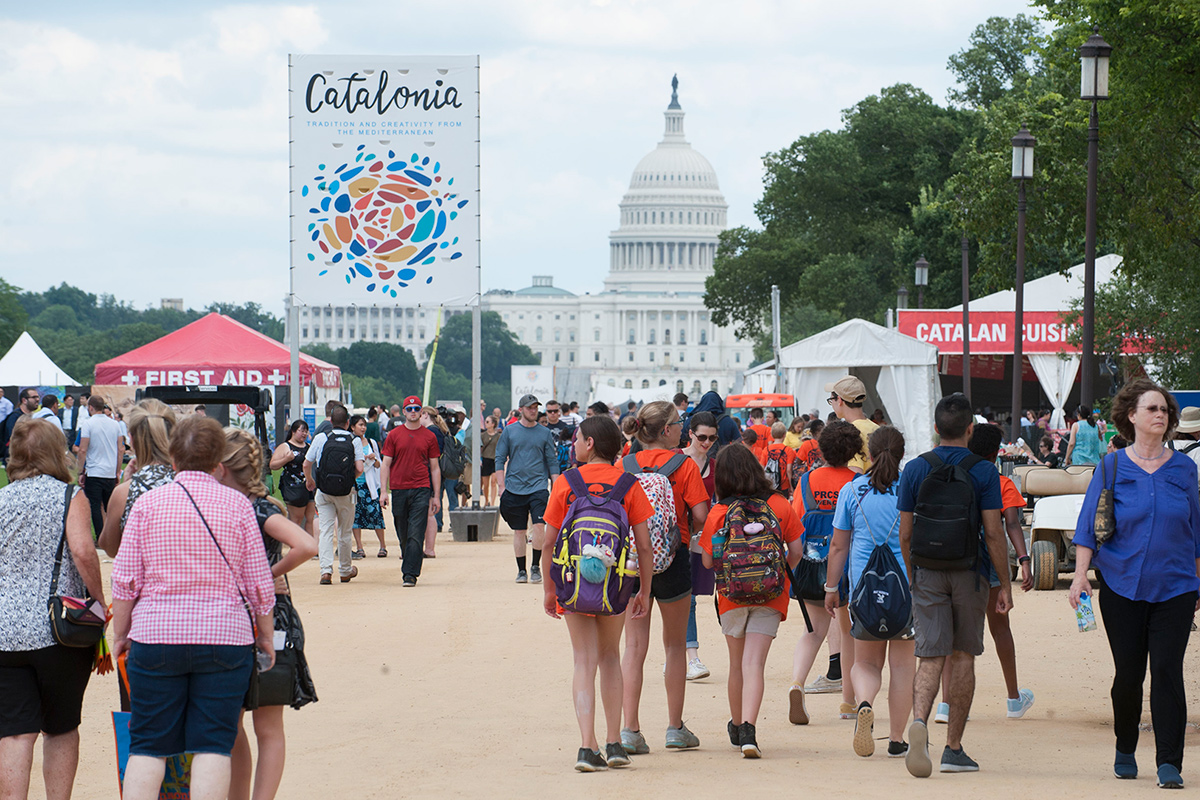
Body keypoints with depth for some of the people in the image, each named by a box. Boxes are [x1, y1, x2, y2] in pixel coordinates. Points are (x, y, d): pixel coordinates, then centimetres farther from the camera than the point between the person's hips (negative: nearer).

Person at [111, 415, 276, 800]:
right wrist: (266, 635, 13)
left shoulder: (148, 503, 1)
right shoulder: (237, 504, -1)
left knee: (147, 745, 5)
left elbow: (125, 580, 1)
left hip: (155, 637, 1)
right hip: (226, 638, -1)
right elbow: (260, 583, 1)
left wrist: (120, 634, 12)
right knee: (213, 745, 2)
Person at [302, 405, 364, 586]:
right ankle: (345, 570, 26)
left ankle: (326, 570, -16)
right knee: (344, 532, 13)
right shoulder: (354, 441, -3)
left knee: (326, 529, -1)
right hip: (346, 491, 0)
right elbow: (360, 468, -10)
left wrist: (309, 480, 21)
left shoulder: (320, 438, -2)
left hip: (324, 491, 0)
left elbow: (306, 464, 1)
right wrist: (350, 478, 11)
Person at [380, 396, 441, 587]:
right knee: (403, 534, 7)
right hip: (398, 490, 1)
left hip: (421, 490, -1)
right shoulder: (394, 435, 7)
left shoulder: (429, 436, 7)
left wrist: (436, 496, 6)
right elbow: (386, 464, 7)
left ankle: (410, 574, -12)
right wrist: (383, 491, -3)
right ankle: (408, 560, 25)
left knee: (416, 534, -10)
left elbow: (435, 468, 10)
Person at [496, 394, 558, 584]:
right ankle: (521, 570, 13)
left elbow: (552, 462, 9)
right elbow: (500, 459, 6)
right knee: (519, 531, 4)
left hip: (538, 487, -1)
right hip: (514, 488, 1)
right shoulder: (510, 431, 6)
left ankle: (536, 567, -3)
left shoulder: (545, 433, 7)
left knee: (539, 526, -14)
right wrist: (501, 486, -2)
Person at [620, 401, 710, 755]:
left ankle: (630, 730, -5)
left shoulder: (624, 465, 1)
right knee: (675, 644, 13)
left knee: (634, 646, 3)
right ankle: (676, 729, 17)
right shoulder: (683, 465, -7)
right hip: (672, 558, -2)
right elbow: (701, 515, -11)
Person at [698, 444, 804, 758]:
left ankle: (737, 727, 32)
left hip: (732, 596, 0)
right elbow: (796, 551, 2)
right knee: (754, 663, -7)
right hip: (770, 594, 0)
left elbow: (708, 561, -1)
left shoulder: (718, 513, -6)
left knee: (737, 663, 16)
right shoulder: (779, 505, -3)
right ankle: (748, 730, -23)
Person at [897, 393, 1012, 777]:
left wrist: (911, 576, 16)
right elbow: (993, 533, -8)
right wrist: (1005, 584, -1)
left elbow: (904, 533, 4)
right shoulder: (983, 471, -5)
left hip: (927, 573, 1)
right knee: (963, 657, 10)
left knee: (931, 657, -1)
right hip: (969, 572, -1)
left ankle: (919, 721, -29)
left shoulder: (915, 469, 2)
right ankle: (954, 748, 12)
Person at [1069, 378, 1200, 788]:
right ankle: (1125, 751, 24)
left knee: (1167, 671, -9)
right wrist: (1081, 573, -9)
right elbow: (1088, 524, 2)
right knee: (1128, 673, 3)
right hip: (1123, 587, 0)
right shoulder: (1112, 468, 2)